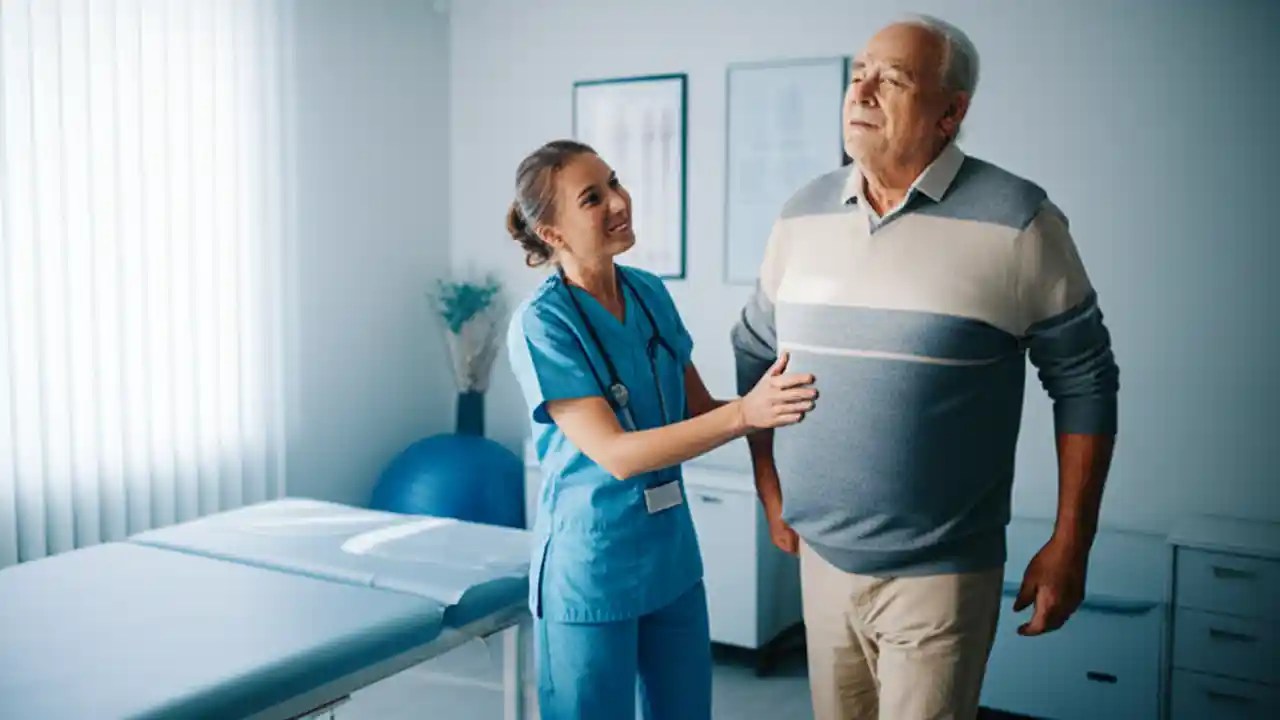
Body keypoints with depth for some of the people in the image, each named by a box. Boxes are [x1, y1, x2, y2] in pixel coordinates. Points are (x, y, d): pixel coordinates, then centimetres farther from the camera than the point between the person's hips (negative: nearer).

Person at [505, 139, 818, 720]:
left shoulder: (651, 293, 1)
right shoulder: (540, 324, -18)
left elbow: (700, 410, 7)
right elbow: (616, 454, -24)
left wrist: (771, 398, -12)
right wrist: (746, 414, -33)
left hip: (672, 551, 6)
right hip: (592, 566, -6)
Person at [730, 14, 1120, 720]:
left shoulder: (1016, 222, -12)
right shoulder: (802, 214, 1)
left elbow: (1083, 382, -6)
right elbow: (754, 352, 11)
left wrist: (1070, 545, -5)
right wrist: (771, 495, 9)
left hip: (940, 575, -4)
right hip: (820, 557, 5)